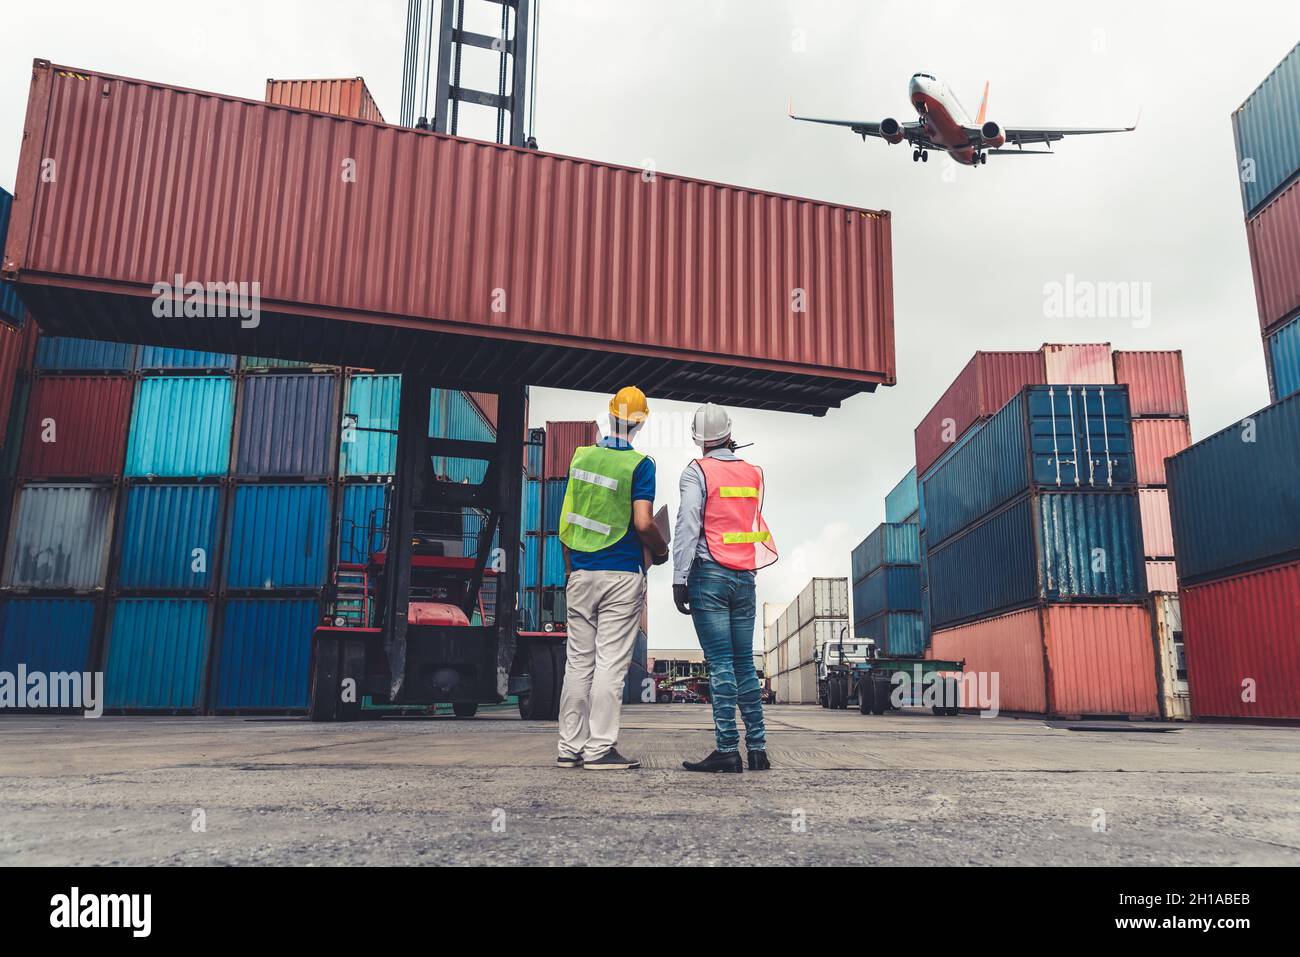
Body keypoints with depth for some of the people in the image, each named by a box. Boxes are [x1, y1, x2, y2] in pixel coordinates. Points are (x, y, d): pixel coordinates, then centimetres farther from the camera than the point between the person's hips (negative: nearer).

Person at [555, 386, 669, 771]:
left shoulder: (581, 456, 7)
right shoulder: (639, 464, -7)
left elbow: (566, 520, 9)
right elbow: (643, 523, -15)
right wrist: (661, 550, 5)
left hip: (581, 574, 5)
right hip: (622, 575, -4)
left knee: (578, 662, 9)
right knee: (611, 663, -1)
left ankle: (570, 747, 13)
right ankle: (600, 749, 1)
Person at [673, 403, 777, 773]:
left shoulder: (697, 472, -4)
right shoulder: (753, 473, 10)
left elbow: (688, 526, -13)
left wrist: (679, 578, -13)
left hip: (710, 576, -5)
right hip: (745, 577, 5)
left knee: (720, 664, -6)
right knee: (745, 663, 9)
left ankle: (728, 749, -6)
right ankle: (757, 747, 10)